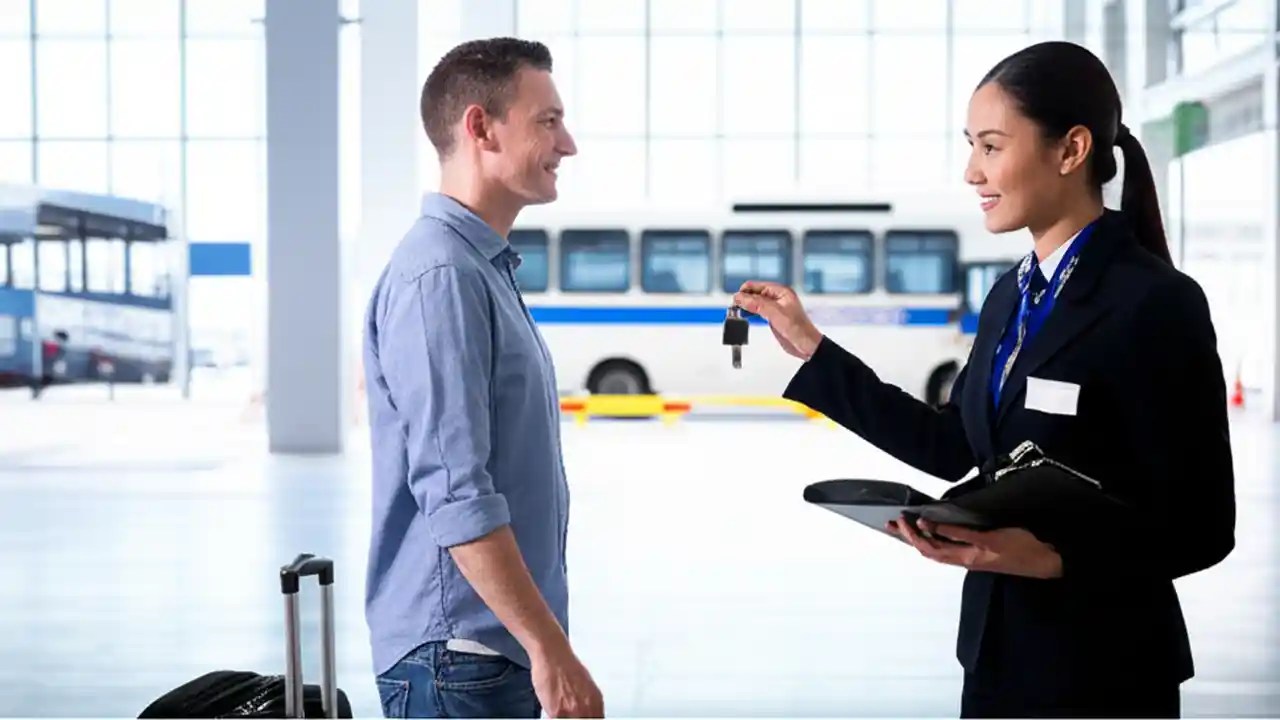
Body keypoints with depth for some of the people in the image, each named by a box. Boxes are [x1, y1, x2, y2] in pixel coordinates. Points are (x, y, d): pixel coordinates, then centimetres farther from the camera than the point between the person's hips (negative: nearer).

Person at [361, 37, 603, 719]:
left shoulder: (485, 266, 13)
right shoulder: (439, 275, -17)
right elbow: (454, 493, -23)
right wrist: (550, 648, -22)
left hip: (498, 646, 9)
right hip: (456, 657, -9)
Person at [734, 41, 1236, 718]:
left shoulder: (1157, 302, -16)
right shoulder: (1011, 293, 7)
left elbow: (1202, 527, -16)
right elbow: (952, 447, 8)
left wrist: (1055, 558, -29)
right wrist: (811, 347, 9)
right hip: (999, 649, 7)